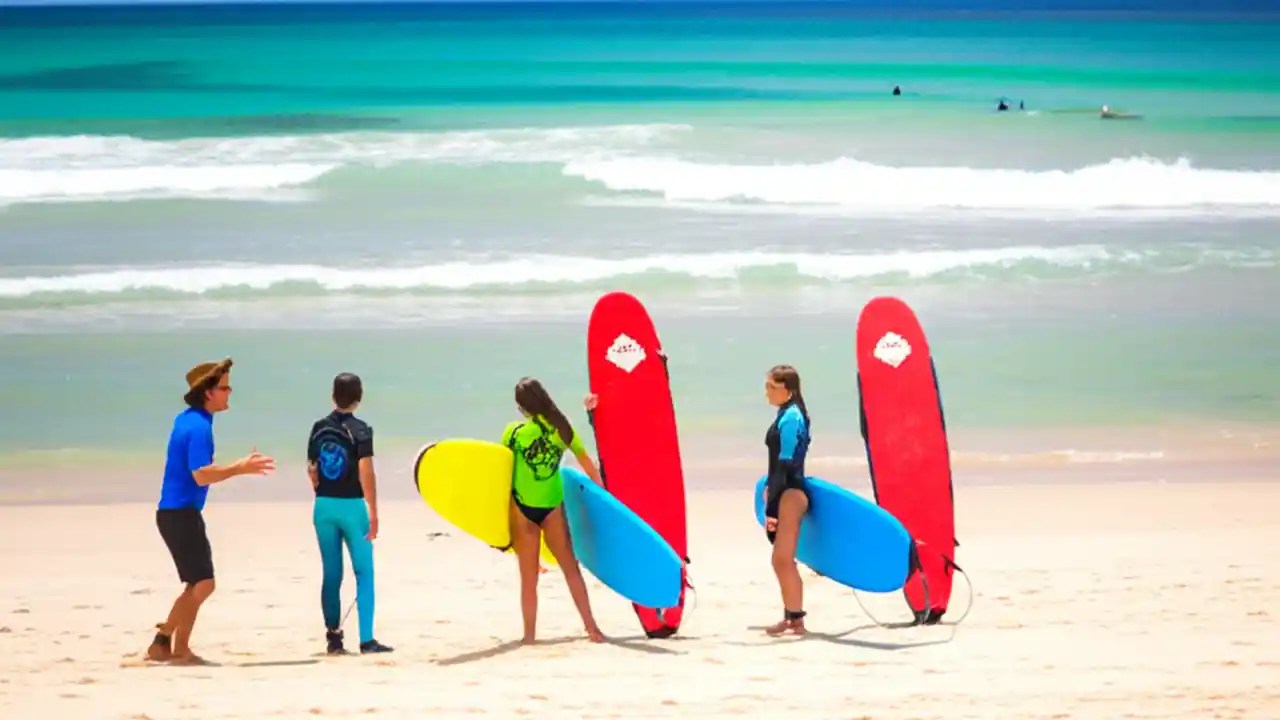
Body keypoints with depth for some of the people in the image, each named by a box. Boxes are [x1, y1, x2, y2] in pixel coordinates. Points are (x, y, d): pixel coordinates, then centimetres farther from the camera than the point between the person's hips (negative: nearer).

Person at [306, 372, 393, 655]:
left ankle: (333, 637, 13)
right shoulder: (359, 430, -10)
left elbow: (312, 469, 10)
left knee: (331, 574, 11)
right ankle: (366, 640, -7)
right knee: (364, 573, -1)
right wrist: (373, 512, -14)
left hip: (324, 506, 5)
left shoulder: (319, 428, 5)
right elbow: (365, 473, -16)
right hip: (352, 506, -5)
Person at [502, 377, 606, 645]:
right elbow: (586, 463, 6)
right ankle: (591, 627, 8)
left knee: (529, 577, 6)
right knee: (571, 567, 11)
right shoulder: (562, 428, -1)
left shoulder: (515, 431, -8)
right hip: (553, 506, 2)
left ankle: (529, 634, 8)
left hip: (522, 507, -2)